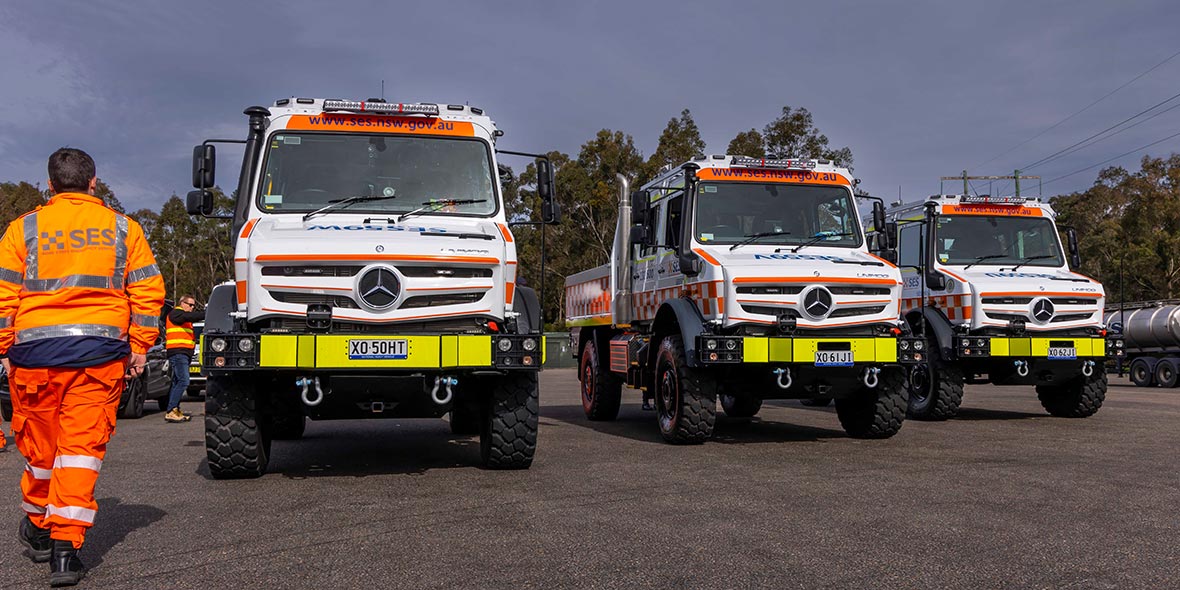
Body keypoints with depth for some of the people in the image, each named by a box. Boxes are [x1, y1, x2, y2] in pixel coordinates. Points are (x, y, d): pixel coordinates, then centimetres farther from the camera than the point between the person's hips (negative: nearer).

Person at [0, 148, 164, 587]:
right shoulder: (123, 228, 8)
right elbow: (148, 291, 2)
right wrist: (140, 346, 6)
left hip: (36, 351, 1)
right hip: (101, 352, 0)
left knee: (38, 446, 15)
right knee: (82, 447, 0)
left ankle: (38, 531, 34)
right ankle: (65, 550, -4)